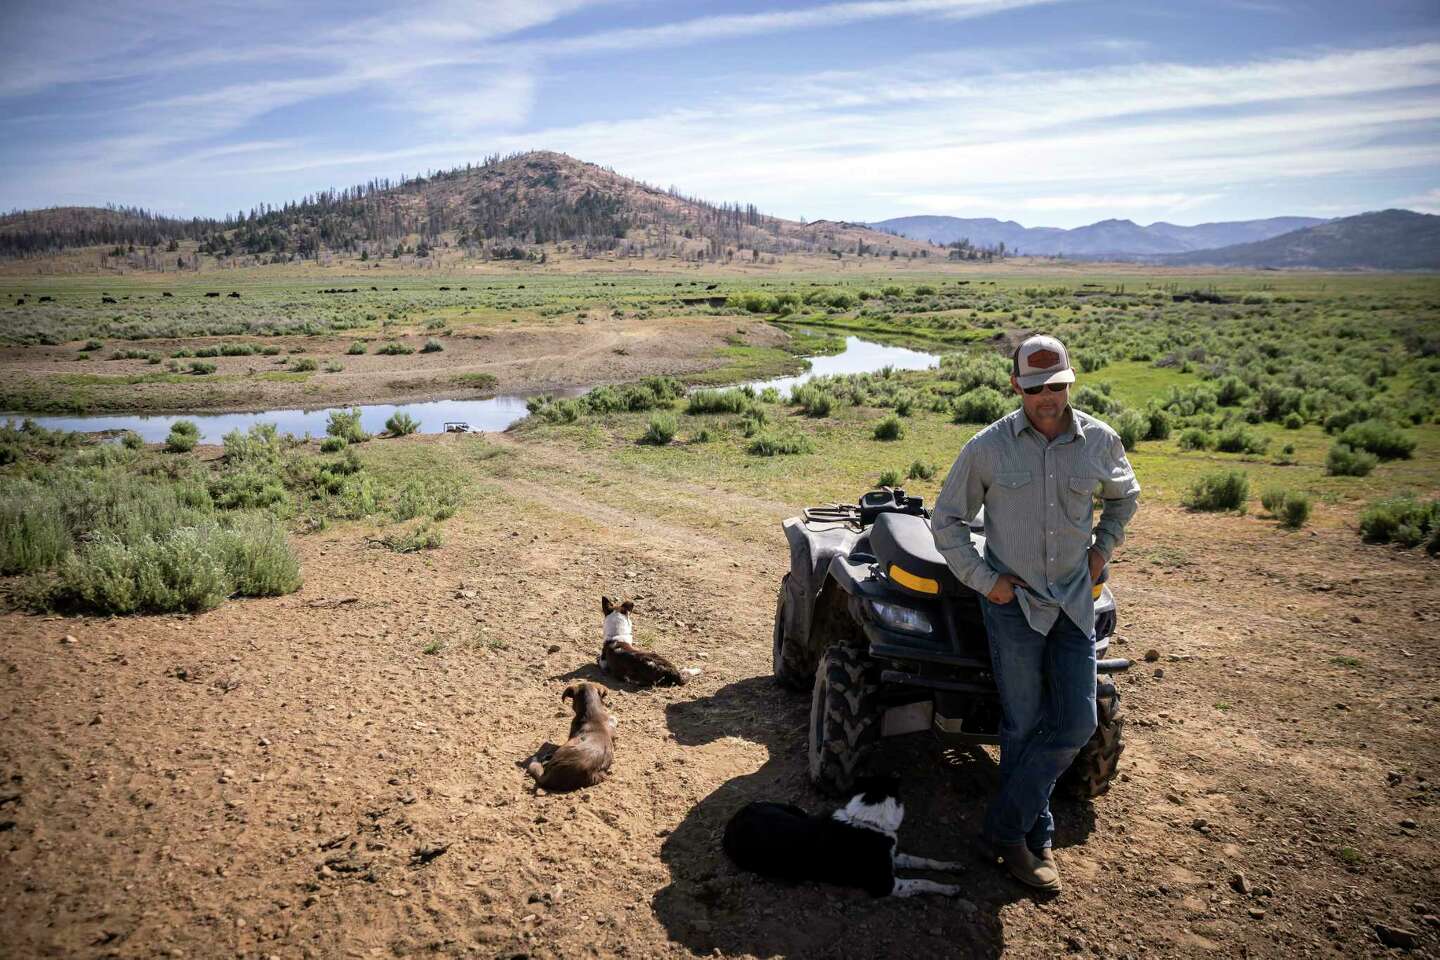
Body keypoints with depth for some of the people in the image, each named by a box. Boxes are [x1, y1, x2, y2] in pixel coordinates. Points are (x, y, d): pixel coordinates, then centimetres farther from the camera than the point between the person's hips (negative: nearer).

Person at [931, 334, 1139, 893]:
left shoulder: (1099, 442, 0)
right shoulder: (987, 447, -8)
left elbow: (1124, 496, 22)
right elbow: (946, 520, 1)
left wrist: (1102, 549, 10)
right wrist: (982, 579, -7)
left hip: (1074, 601, 3)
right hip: (1012, 601, -3)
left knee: (1077, 722, -1)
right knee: (1025, 726, 2)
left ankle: (1003, 829, 11)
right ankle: (1032, 837, 20)